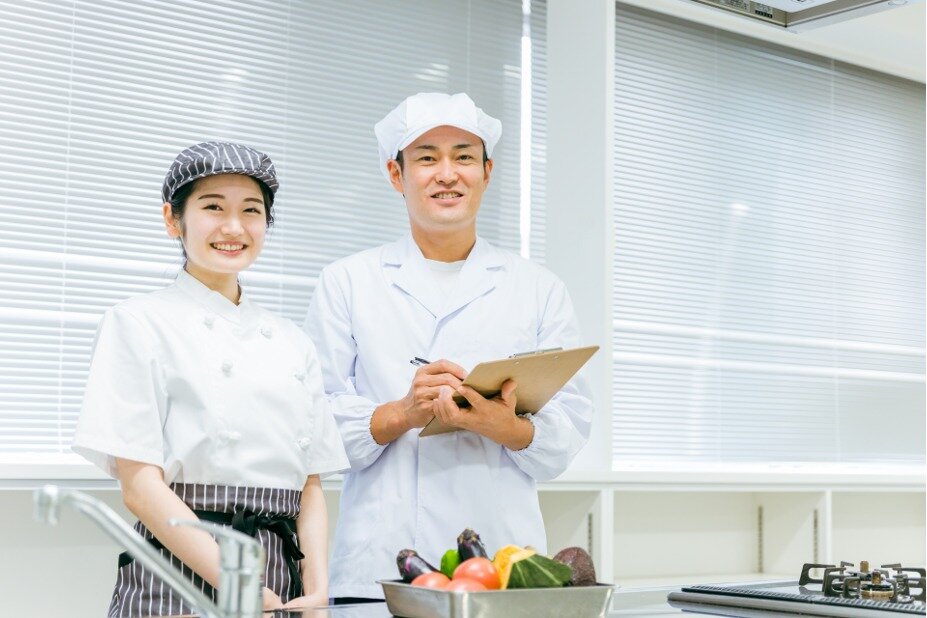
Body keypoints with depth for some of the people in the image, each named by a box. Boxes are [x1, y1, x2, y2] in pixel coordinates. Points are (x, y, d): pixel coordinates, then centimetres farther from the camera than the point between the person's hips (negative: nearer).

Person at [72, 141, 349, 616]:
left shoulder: (293, 344, 13)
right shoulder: (139, 323, -1)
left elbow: (310, 486, 11)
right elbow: (140, 485, -9)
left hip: (283, 574, 4)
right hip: (180, 574, -4)